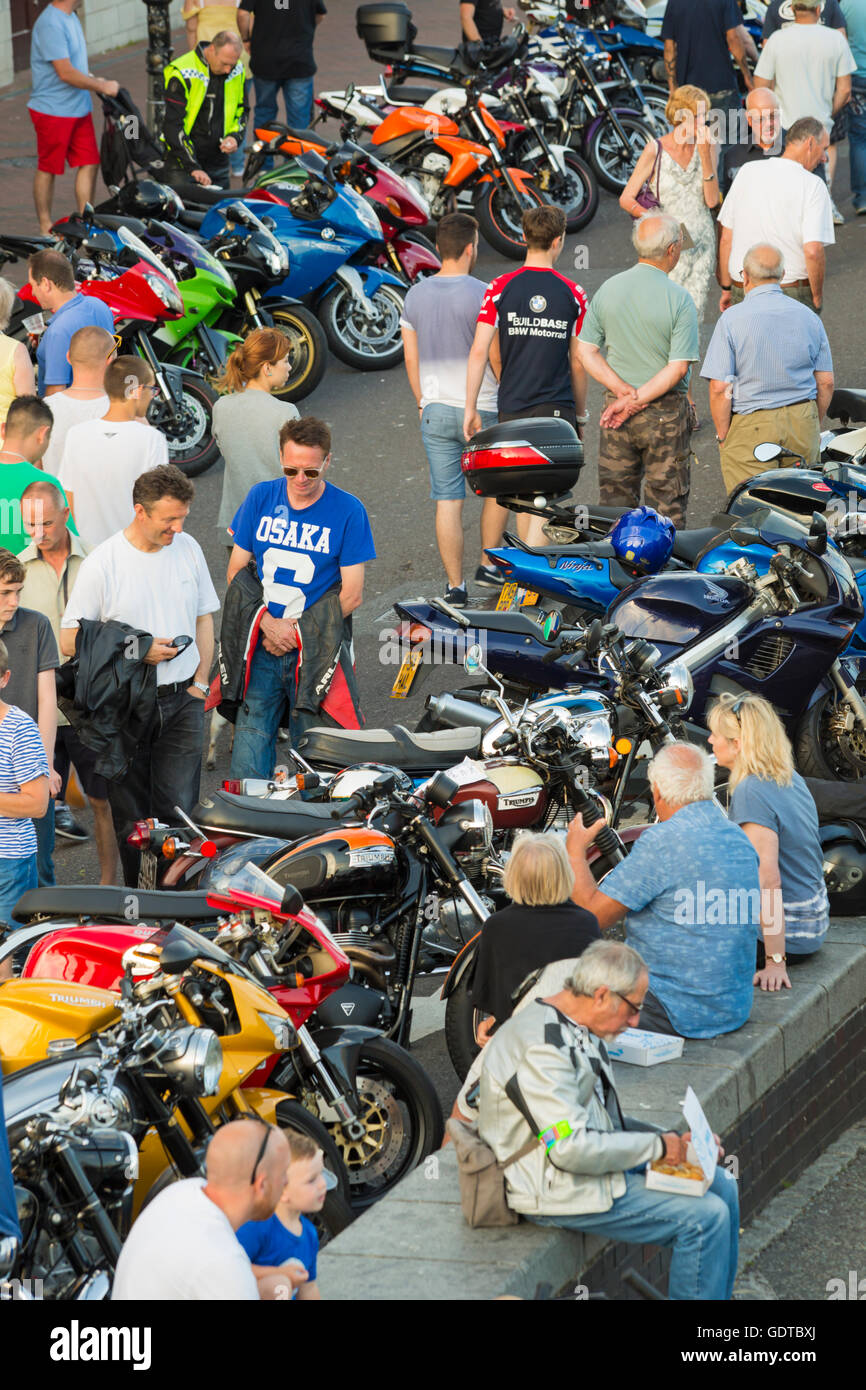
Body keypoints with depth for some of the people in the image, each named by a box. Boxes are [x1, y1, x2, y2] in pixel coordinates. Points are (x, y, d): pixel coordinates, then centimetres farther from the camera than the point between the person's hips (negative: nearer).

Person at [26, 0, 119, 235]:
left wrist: (95, 81, 9)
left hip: (79, 109, 9)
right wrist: (102, 87, -14)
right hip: (54, 110, -9)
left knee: (89, 163, 7)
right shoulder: (50, 24, -21)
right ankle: (45, 228, 14)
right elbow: (66, 73, -23)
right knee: (48, 169, 4)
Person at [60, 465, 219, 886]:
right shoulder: (102, 563, -10)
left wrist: (200, 682, 7)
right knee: (131, 817, 3)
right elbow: (70, 641, -8)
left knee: (179, 811, -2)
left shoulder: (188, 549, 6)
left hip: (182, 699, 3)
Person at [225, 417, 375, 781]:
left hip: (314, 653, -2)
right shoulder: (261, 498, 6)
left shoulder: (348, 511, -2)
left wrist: (296, 632, -10)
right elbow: (236, 571, 8)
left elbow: (351, 594, -3)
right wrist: (269, 624, -7)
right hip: (261, 643, 2)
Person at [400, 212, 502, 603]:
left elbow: (411, 358, 8)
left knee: (448, 500, 5)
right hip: (480, 410, -4)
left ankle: (455, 585, 6)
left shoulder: (415, 295, 3)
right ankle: (488, 564, 19)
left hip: (435, 410, 4)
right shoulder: (482, 295, -13)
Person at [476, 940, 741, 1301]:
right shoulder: (542, 1048, -24)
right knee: (706, 1217, -15)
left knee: (722, 1186, 10)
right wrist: (657, 1146, -17)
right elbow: (571, 1149, -28)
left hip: (596, 1160, 11)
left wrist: (674, 1140, 5)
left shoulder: (578, 1032, 10)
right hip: (559, 1189, -11)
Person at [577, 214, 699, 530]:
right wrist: (636, 400, -14)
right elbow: (678, 368, -18)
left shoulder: (608, 290, 0)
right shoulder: (679, 299, -14)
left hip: (615, 405, 4)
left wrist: (624, 391, -7)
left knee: (615, 497, 12)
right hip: (665, 412, -4)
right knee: (667, 506, 4)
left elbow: (586, 352, 0)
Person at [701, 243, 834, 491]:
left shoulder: (731, 320, -9)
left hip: (749, 426, -4)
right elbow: (825, 382, 7)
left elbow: (720, 388, -13)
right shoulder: (808, 317, 4)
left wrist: (723, 436, -2)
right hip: (803, 422, 4)